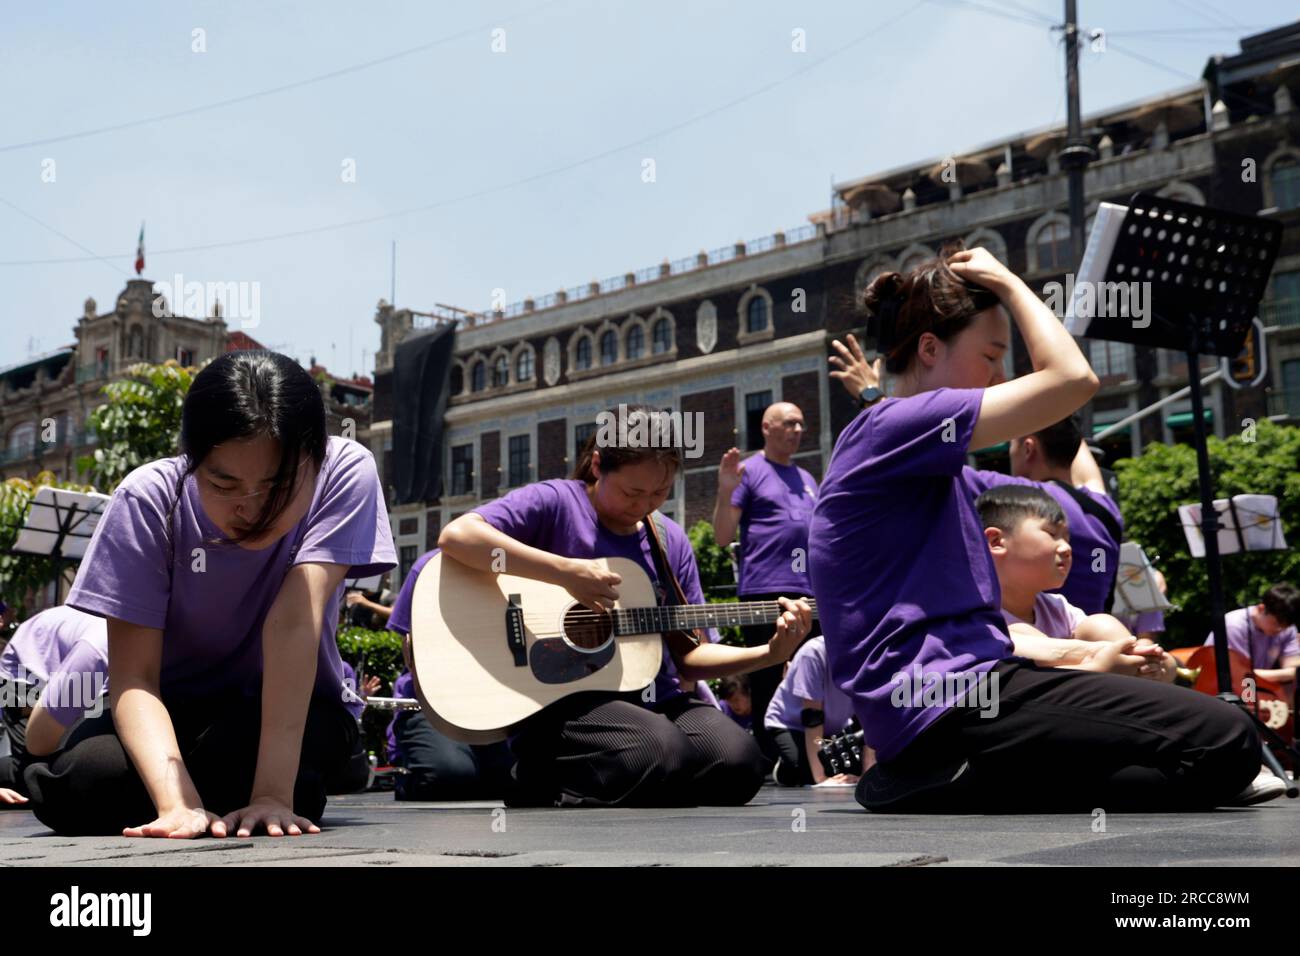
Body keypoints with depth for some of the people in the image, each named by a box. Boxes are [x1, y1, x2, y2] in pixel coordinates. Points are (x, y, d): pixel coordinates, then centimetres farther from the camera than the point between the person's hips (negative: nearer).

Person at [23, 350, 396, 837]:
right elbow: (133, 677, -23)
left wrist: (275, 792, -39)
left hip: (290, 706, -1)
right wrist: (178, 803, -40)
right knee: (84, 784, -30)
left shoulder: (346, 472, -22)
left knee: (235, 758, -34)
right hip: (175, 710, 1)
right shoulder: (148, 498, -20)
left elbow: (294, 620, -31)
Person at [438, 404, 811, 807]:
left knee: (739, 761, -21)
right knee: (661, 751, -33)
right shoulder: (555, 502, -3)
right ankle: (545, 794, -3)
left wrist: (769, 654, -2)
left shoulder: (671, 542, 13)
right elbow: (455, 536, -20)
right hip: (563, 698, -5)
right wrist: (565, 571, -25)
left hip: (651, 699, 5)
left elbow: (688, 655, 14)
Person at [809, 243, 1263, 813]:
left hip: (965, 683, 11)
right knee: (1222, 741, -15)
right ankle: (957, 801, -11)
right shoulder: (893, 426, -9)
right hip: (942, 701, -11)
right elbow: (1071, 379, -15)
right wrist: (1009, 283, -1)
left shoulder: (927, 466, 23)